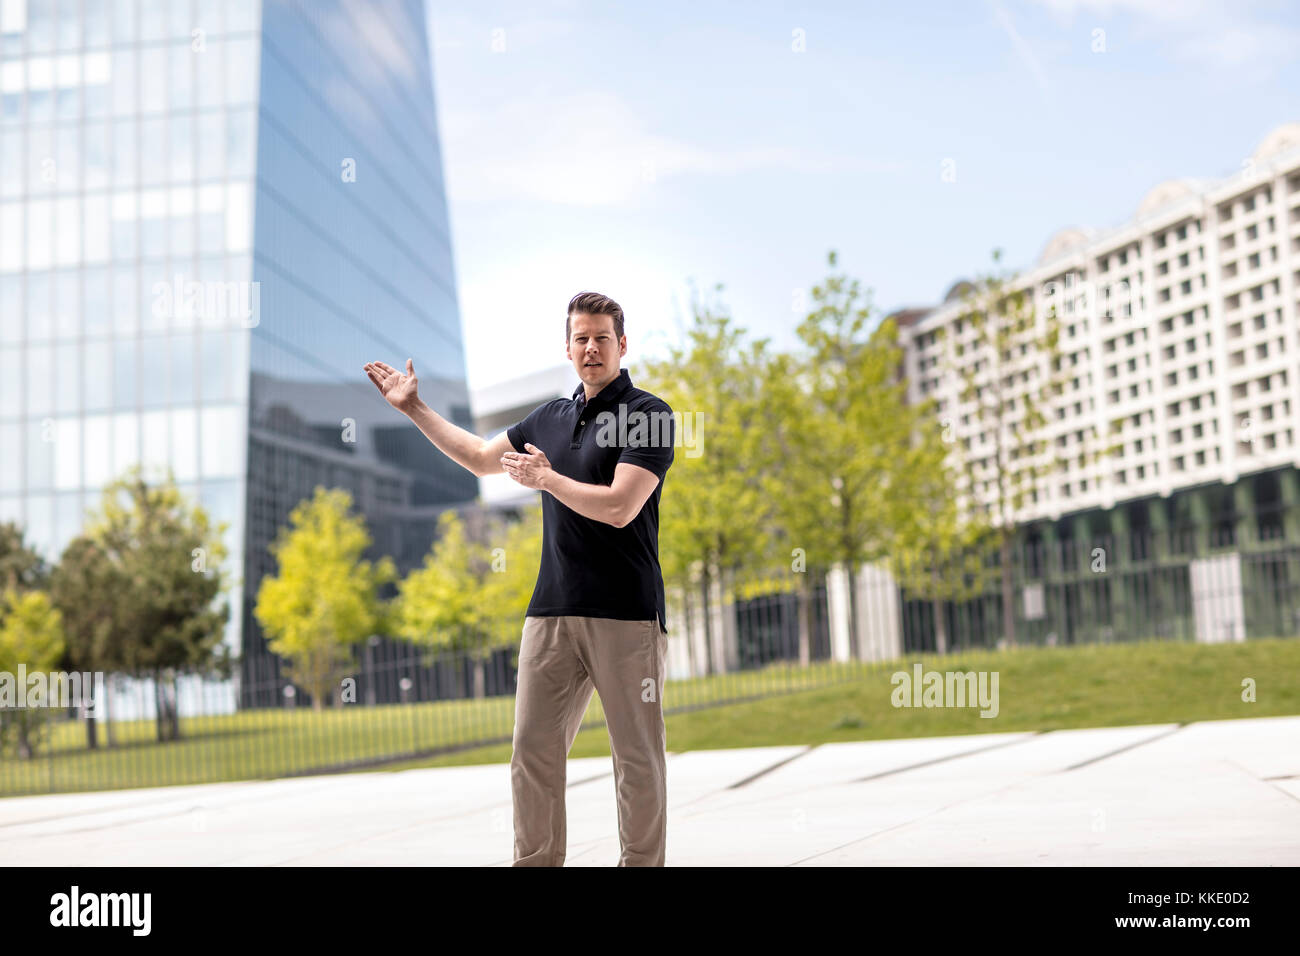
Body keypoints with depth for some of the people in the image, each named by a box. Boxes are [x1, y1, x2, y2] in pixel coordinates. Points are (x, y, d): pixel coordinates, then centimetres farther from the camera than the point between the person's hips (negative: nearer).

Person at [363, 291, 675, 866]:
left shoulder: (650, 415, -3)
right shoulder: (551, 418, 17)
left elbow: (619, 507, -14)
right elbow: (481, 457, 30)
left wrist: (545, 478, -4)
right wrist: (413, 407, 30)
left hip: (626, 614, -5)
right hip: (551, 612, 6)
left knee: (638, 759, 0)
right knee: (533, 752, 3)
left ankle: (642, 861, 10)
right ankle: (536, 861, 12)